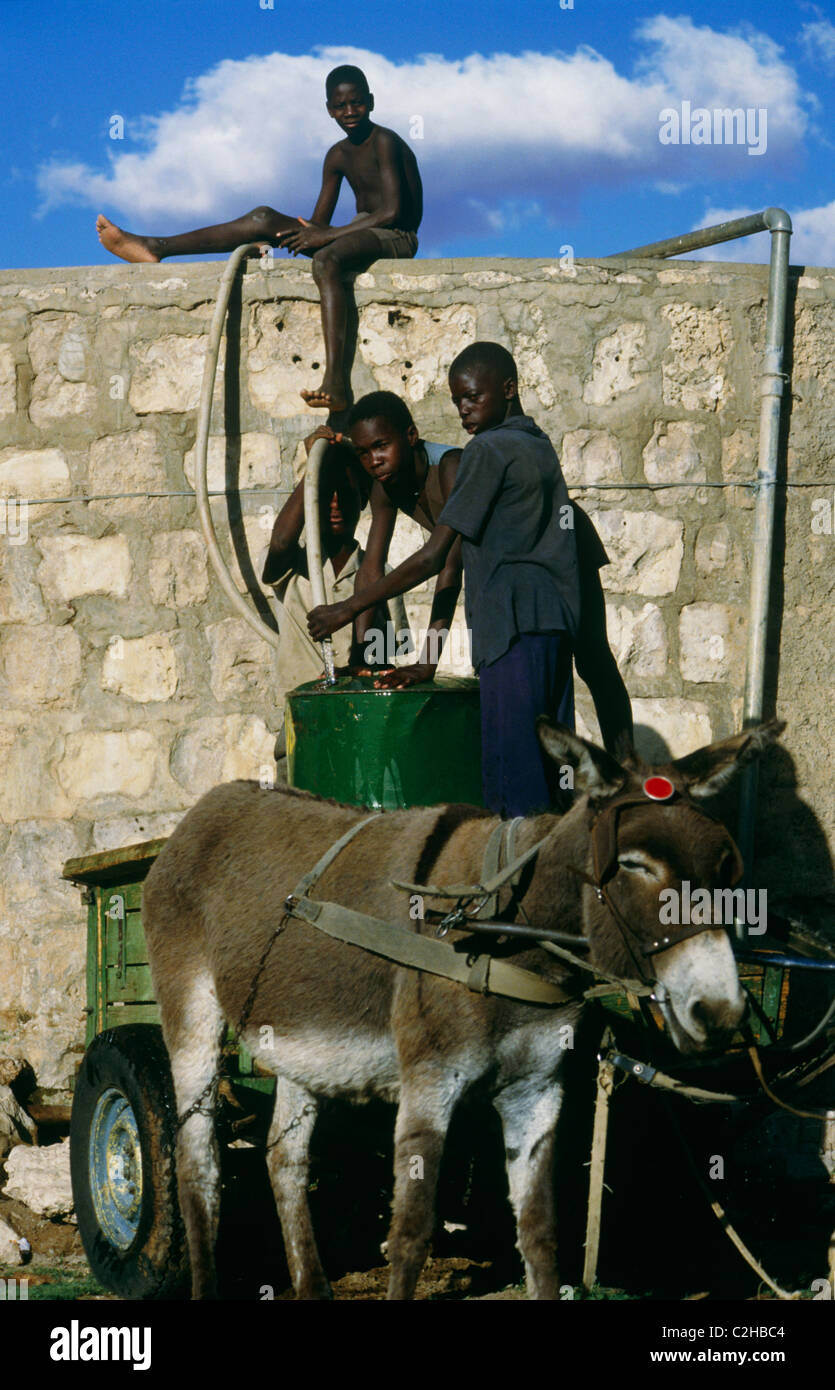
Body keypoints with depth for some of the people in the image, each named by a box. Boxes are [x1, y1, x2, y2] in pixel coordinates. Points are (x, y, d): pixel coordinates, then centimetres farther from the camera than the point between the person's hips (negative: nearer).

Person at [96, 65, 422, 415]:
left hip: (395, 239, -8)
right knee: (265, 219, -4)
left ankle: (336, 383, -55)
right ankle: (155, 248, -5)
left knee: (327, 260, -40)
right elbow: (318, 223, 15)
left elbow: (392, 211, -19)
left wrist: (325, 234, -19)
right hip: (358, 234, 8)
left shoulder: (384, 143, -8)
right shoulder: (338, 156, 15)